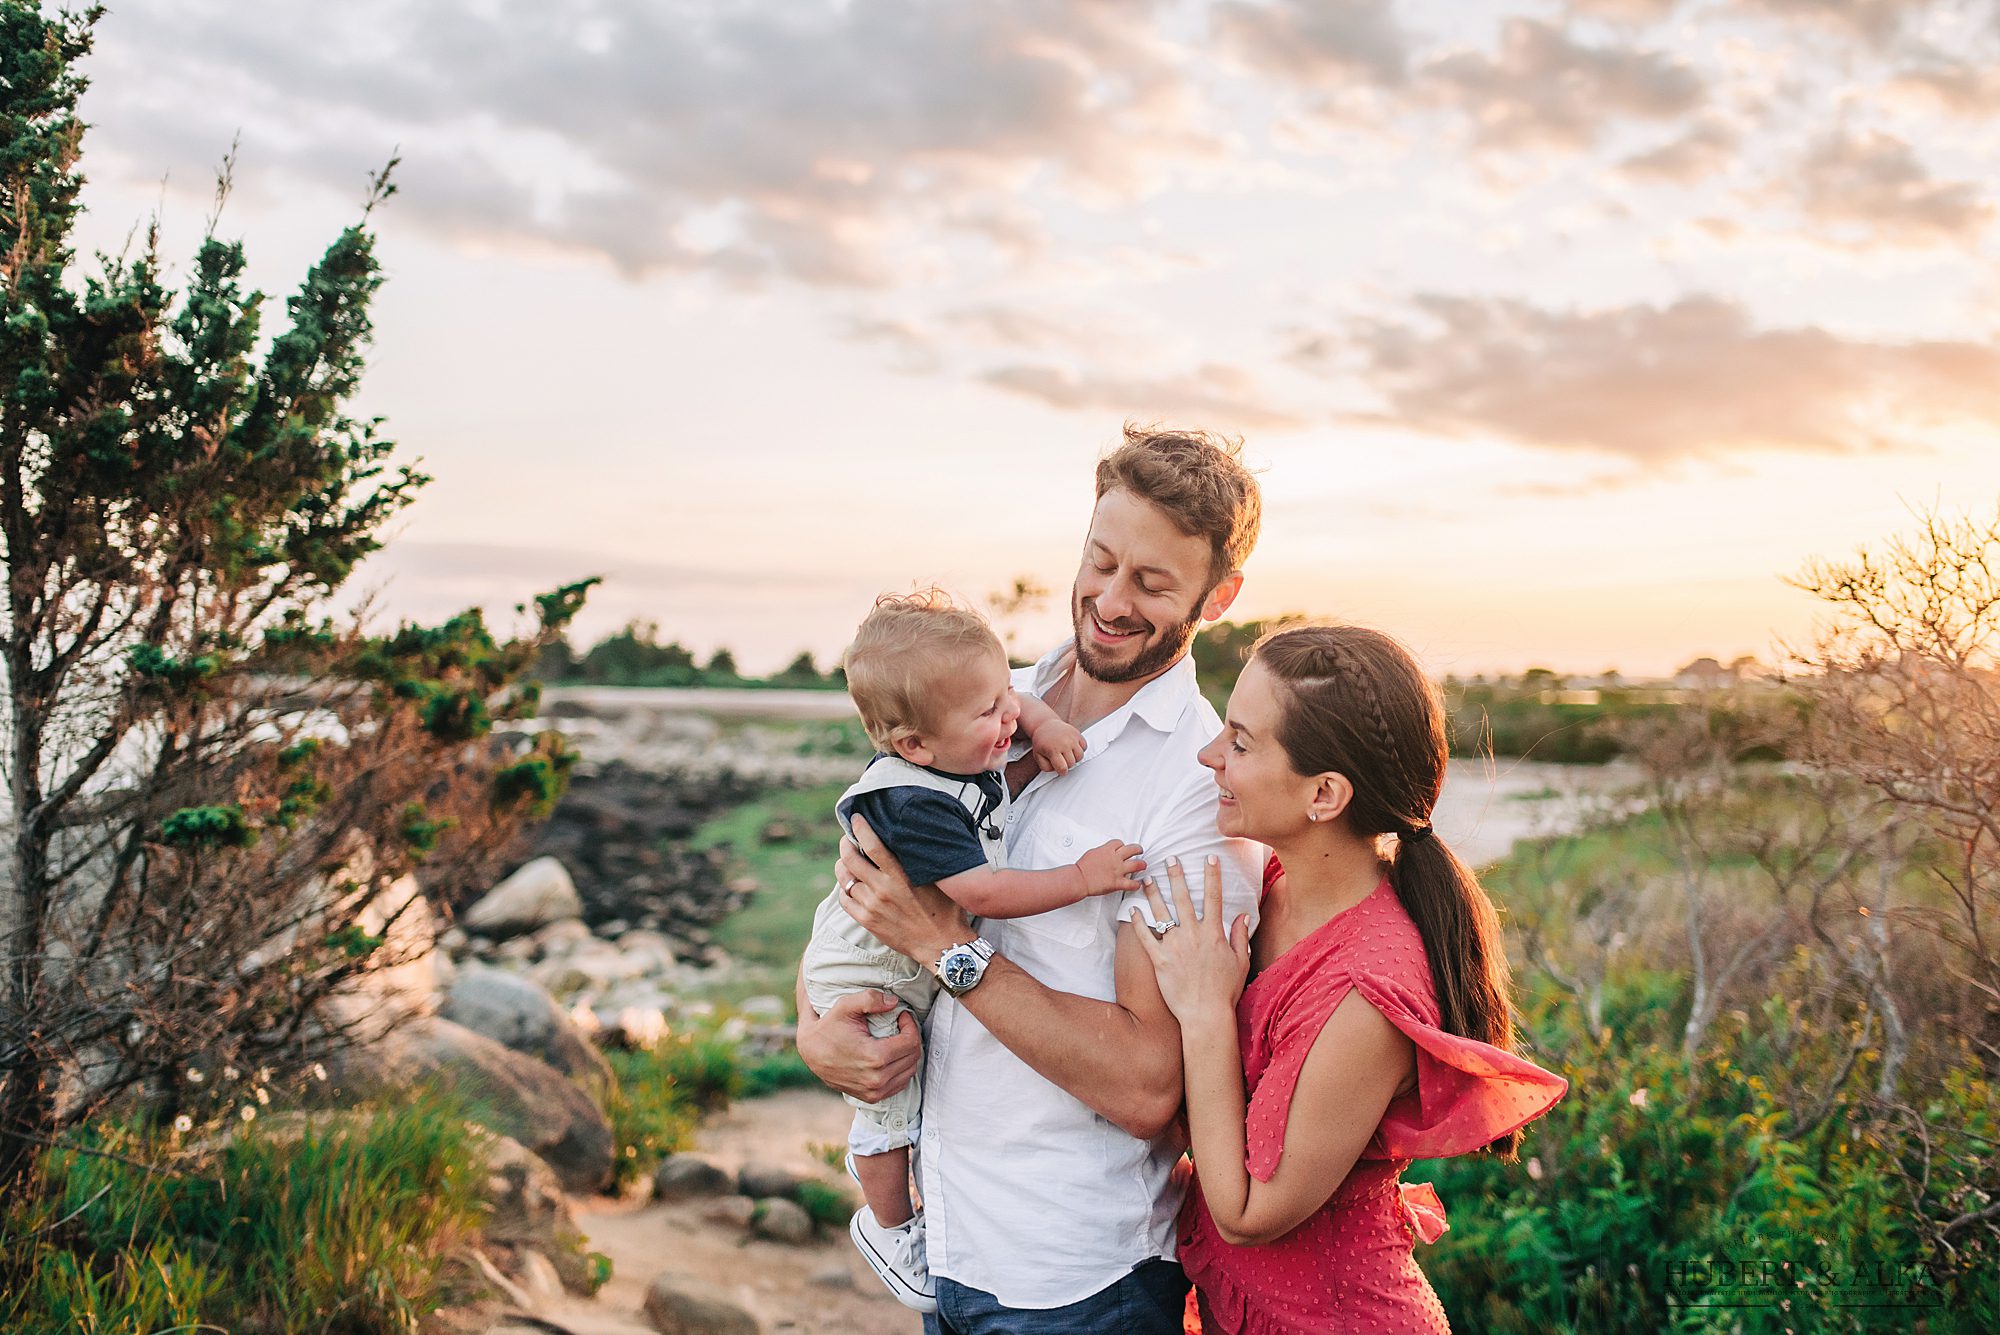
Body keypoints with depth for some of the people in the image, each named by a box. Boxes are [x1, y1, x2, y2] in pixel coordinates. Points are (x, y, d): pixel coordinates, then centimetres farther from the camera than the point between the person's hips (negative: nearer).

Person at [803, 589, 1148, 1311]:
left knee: (904, 1088, 28)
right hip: (868, 985, -8)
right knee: (893, 1102, 12)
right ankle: (889, 1226, 36)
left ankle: (871, 1157, 55)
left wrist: (1042, 722, -14)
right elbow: (982, 892, -41)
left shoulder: (964, 748, -14)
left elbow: (1010, 696, 6)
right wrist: (1080, 877, -36)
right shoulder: (916, 808, -39)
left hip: (922, 961, 8)